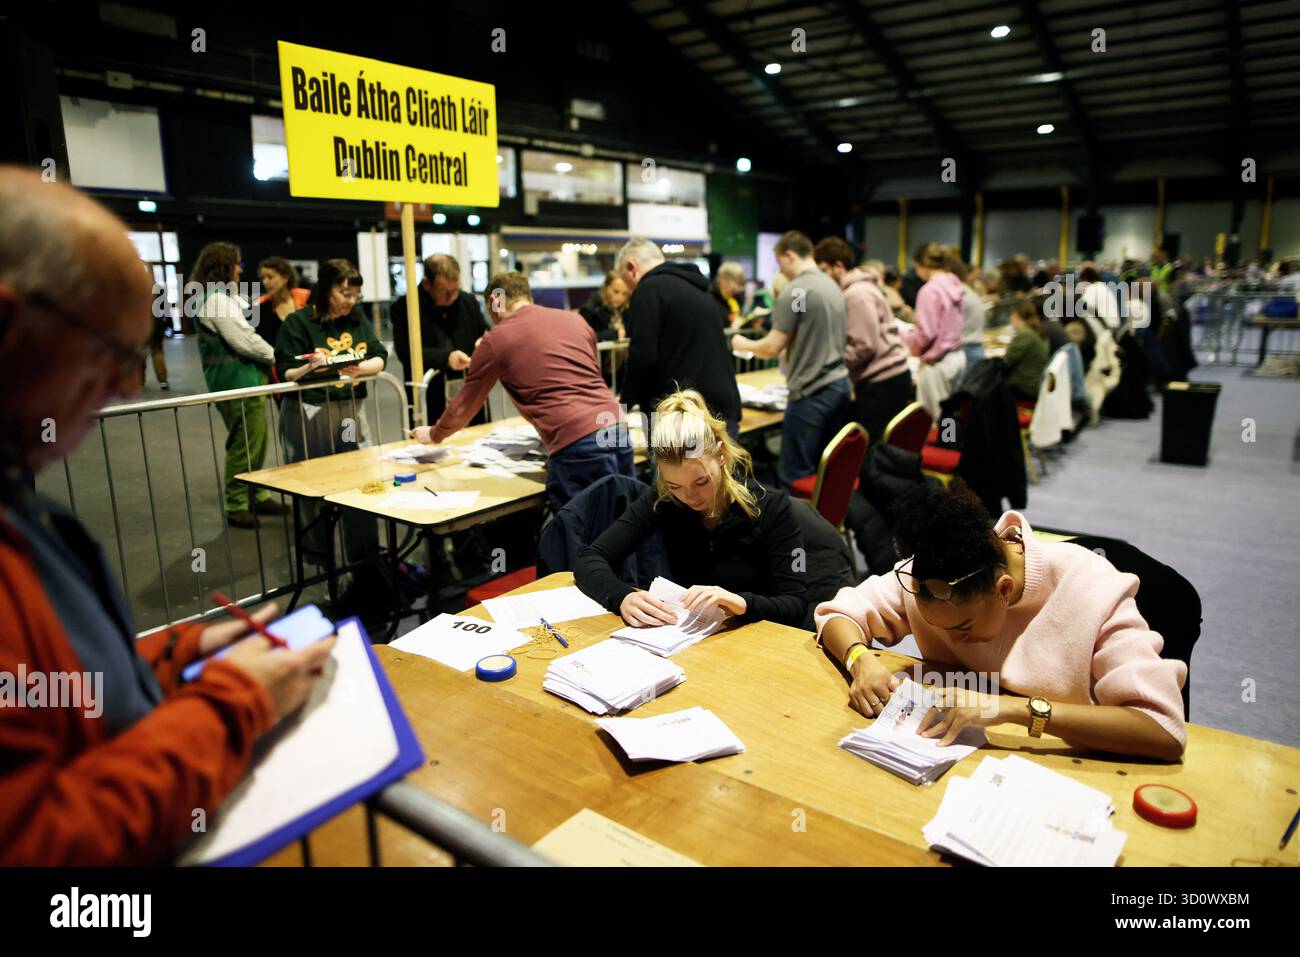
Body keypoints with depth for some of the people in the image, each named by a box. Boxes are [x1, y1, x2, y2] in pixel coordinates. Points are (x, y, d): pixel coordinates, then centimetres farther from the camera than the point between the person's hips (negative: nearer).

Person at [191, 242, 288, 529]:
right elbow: (245, 341, -18)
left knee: (255, 443, 16)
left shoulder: (224, 297, 17)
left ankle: (257, 496, 27)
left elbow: (245, 334, 21)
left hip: (248, 379, 10)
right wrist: (275, 356, -4)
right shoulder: (217, 300, -15)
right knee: (244, 446, -4)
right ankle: (237, 507, 5)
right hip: (237, 382, -10)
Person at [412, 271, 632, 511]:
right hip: (618, 430, 6)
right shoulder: (575, 320, 19)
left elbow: (464, 405, 18)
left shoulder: (496, 339, 6)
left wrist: (434, 434, 37)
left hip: (576, 446, -5)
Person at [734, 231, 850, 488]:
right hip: (840, 384, 9)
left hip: (812, 392, -9)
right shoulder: (833, 286, 13)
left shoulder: (794, 291, -13)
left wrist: (743, 344, 6)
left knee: (794, 475, -1)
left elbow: (773, 347, -13)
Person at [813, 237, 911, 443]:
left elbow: (865, 347, -19)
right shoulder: (852, 290, 18)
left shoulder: (857, 294, -14)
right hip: (884, 378, 10)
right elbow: (850, 339, 20)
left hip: (883, 381, -10)